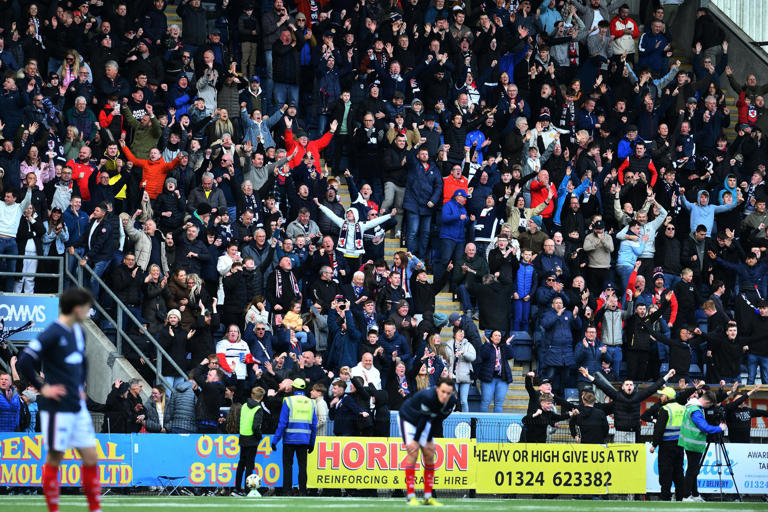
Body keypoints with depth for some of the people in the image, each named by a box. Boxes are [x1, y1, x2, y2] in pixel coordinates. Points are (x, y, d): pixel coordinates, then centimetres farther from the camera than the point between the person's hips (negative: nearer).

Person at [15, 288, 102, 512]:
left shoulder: (78, 332, 12)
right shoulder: (52, 334, -15)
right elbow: (24, 362, -19)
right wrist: (42, 388, -13)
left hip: (78, 407, 8)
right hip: (58, 408, -8)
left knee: (91, 457, 6)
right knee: (55, 458, 1)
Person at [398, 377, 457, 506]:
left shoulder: (451, 401, -18)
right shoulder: (427, 397, -37)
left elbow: (437, 420, -9)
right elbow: (422, 420, -29)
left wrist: (429, 440, -7)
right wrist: (415, 440, -21)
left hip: (423, 423, 6)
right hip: (408, 419, -6)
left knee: (429, 454, 2)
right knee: (413, 453, -16)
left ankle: (428, 497, 8)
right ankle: (411, 497, -16)